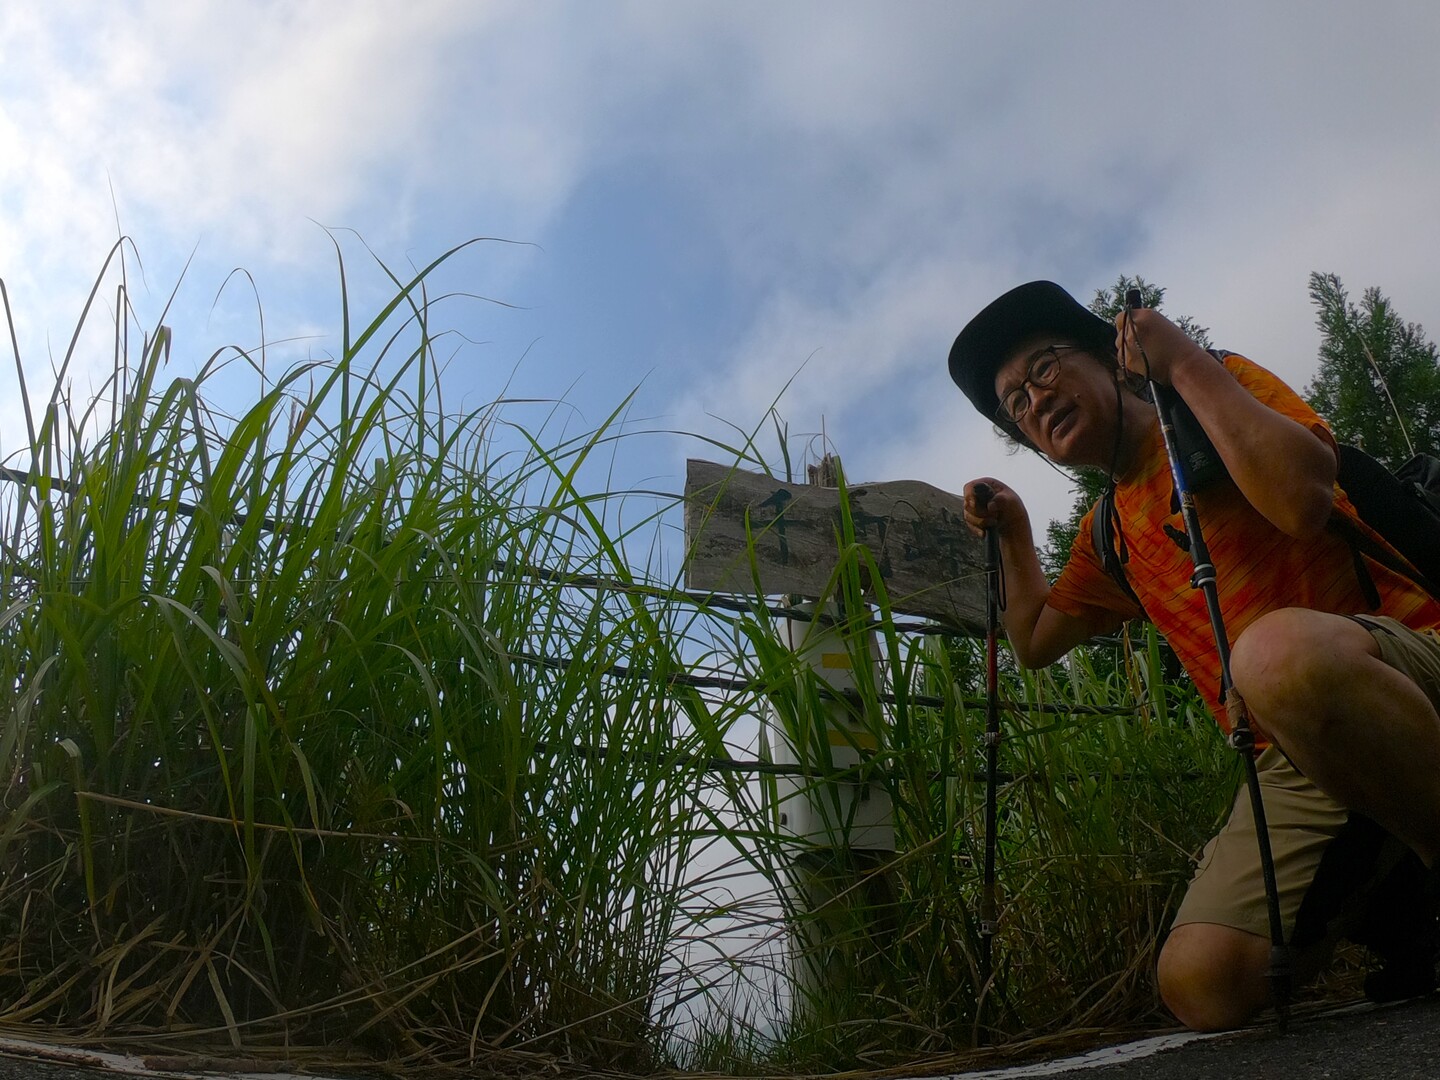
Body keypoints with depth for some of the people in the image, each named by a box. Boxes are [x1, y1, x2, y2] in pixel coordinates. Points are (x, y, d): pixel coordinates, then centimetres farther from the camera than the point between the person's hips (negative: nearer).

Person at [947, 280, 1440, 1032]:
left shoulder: (1221, 389, 2)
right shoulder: (1109, 535, 20)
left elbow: (1303, 499, -20)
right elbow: (1035, 642, 34)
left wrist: (1186, 364, -12)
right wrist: (1012, 533, 25)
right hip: (1294, 766, 6)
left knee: (1282, 649, -42)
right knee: (1204, 983, -15)